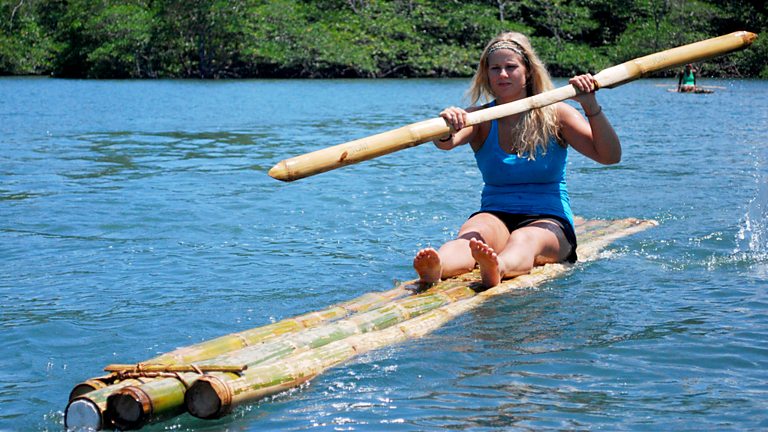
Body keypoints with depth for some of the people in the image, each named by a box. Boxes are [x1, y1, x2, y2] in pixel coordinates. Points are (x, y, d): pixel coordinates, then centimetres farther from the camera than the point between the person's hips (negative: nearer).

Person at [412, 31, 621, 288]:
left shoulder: (554, 114, 3)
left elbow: (610, 156, -7)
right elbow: (448, 142, -20)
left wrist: (591, 107, -21)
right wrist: (446, 130, -45)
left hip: (550, 221, -1)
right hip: (494, 217, 1)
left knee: (524, 240, -37)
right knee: (472, 235, -34)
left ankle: (496, 269, -71)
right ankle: (434, 269, -67)